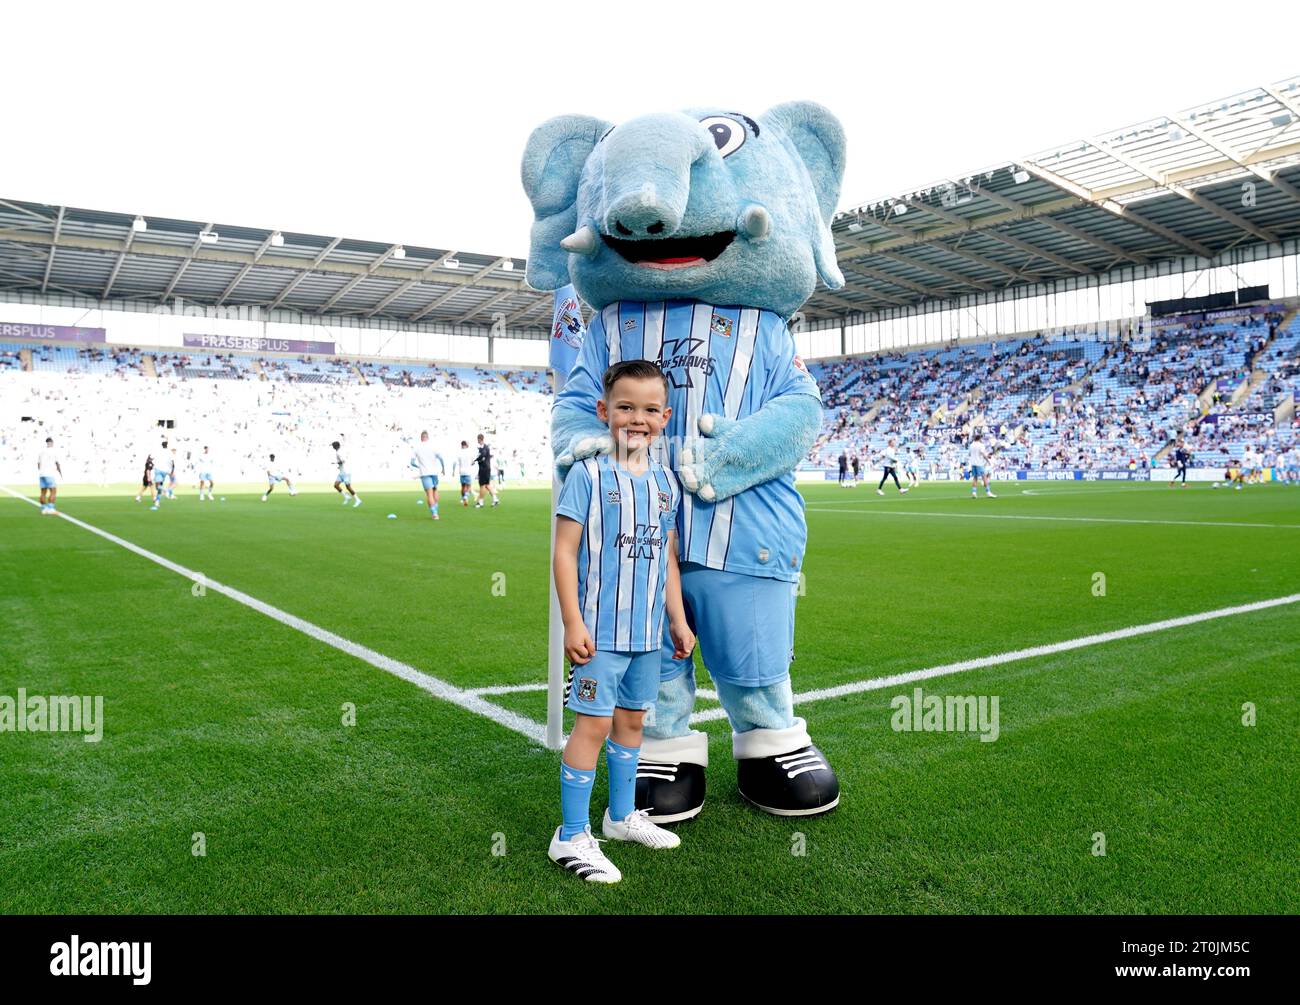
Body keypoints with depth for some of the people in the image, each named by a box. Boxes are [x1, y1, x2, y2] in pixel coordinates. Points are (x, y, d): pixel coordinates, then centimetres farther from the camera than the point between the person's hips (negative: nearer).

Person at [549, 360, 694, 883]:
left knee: (632, 718, 18)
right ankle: (572, 837, 10)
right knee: (593, 723, -3)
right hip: (601, 628, -6)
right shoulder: (588, 474, -9)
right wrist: (572, 622, -15)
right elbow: (565, 551, -11)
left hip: (648, 629, 6)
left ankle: (622, 815, 35)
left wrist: (678, 621, 15)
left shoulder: (665, 481, 8)